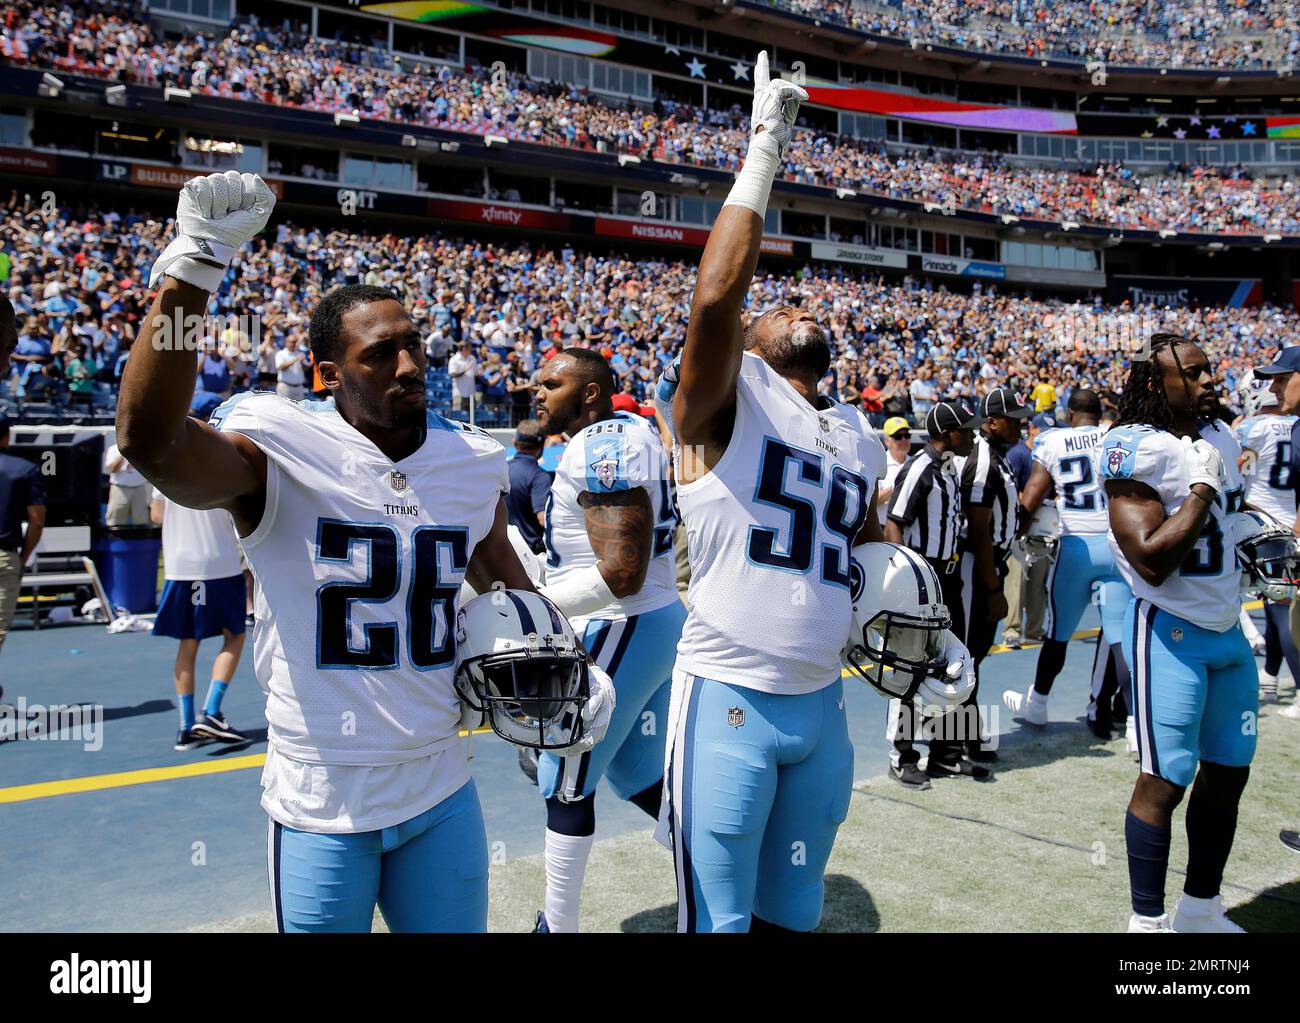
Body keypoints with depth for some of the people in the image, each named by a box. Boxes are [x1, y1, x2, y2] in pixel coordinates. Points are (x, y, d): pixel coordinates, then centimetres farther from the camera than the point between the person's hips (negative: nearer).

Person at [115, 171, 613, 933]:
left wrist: (569, 666, 7)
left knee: (456, 925, 18)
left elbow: (503, 576, 17)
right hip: (320, 805, -4)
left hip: (441, 793, 4)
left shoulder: (473, 462, 2)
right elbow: (151, 438, -33)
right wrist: (192, 269, -37)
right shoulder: (279, 451, -13)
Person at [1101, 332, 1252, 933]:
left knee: (1227, 772, 15)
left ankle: (1202, 908, 32)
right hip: (1171, 634, -8)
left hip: (1228, 631, 9)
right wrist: (1203, 486, -18)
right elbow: (1152, 560, -25)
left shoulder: (1221, 437, 9)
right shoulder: (1138, 449, -18)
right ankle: (1148, 919, 13)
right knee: (1165, 782, -3)